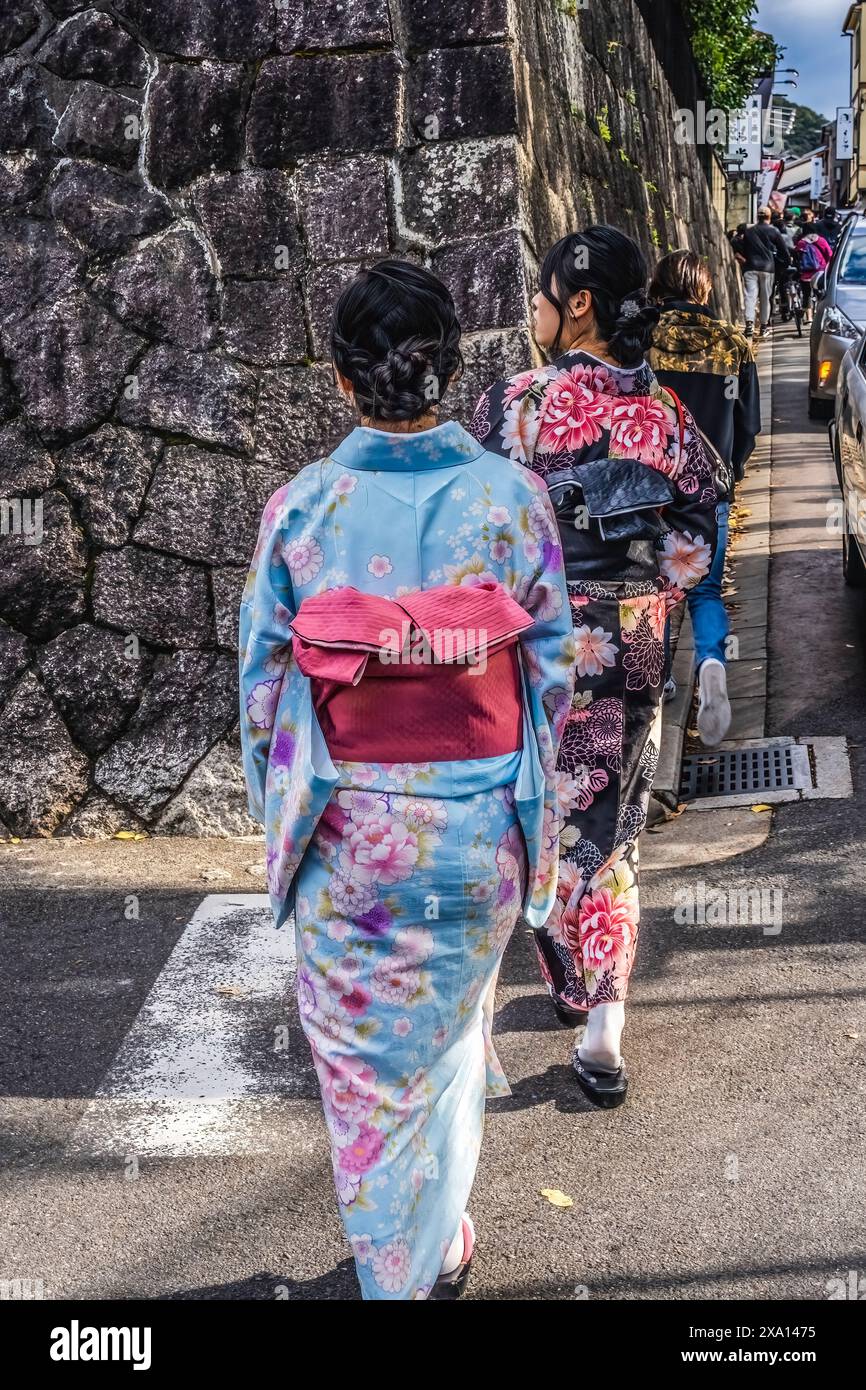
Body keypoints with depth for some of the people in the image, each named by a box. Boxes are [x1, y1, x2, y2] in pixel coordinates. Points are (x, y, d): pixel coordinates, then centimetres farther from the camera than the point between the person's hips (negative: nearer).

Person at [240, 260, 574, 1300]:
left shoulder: (300, 508, -11)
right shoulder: (511, 497, -10)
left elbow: (265, 678, -4)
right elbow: (551, 668, -3)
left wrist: (276, 817, 10)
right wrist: (528, 802, 12)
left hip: (348, 832, -1)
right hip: (478, 827, 2)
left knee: (362, 1052, 17)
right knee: (452, 1031, 23)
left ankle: (390, 1268, 32)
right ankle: (442, 1250, 39)